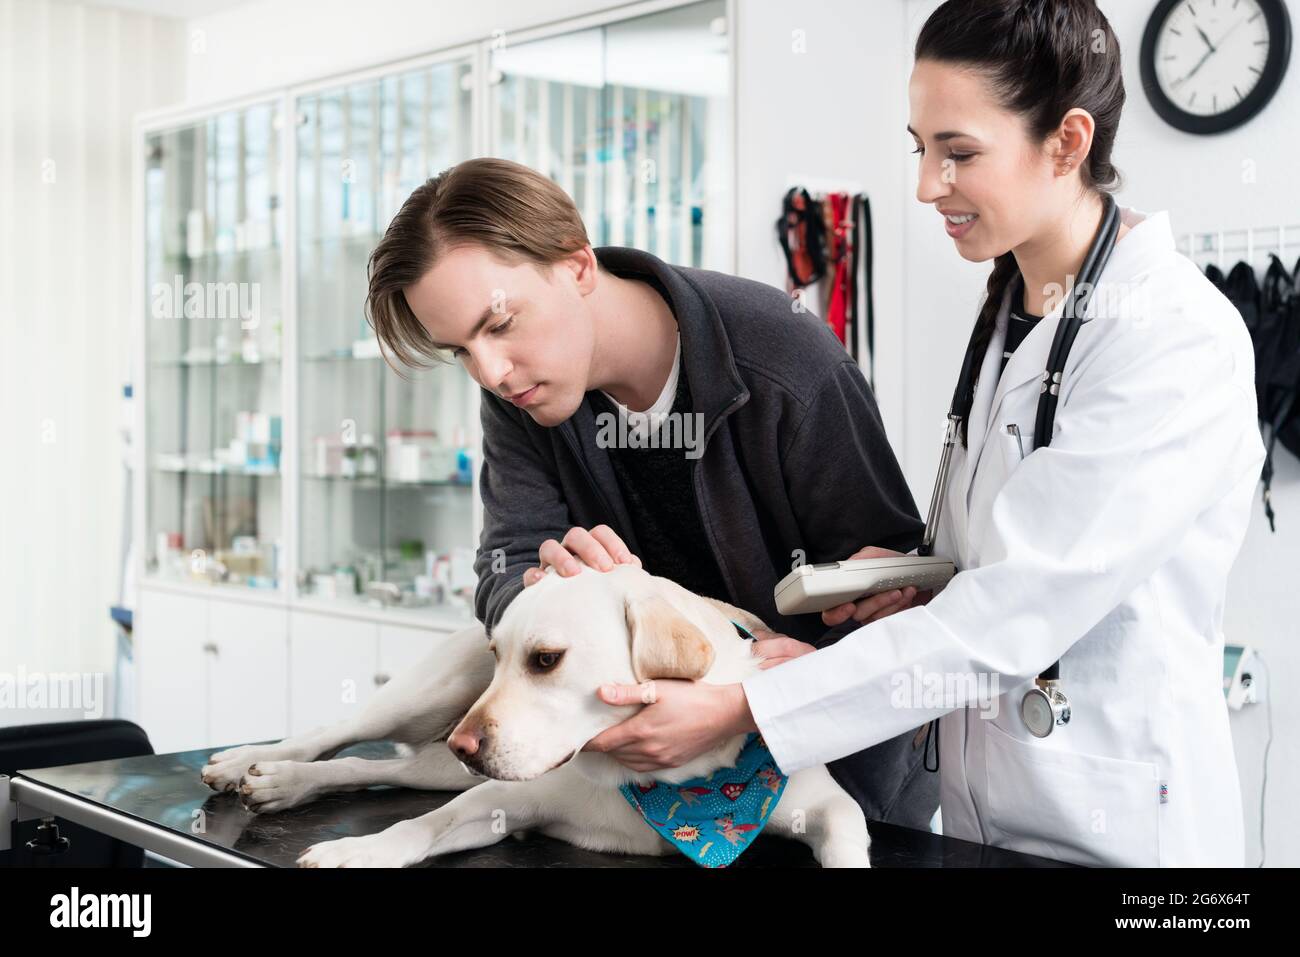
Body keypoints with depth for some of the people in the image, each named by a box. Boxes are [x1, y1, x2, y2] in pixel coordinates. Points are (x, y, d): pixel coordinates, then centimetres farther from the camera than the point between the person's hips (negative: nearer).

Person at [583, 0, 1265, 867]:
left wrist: (742, 710, -25)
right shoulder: (1009, 313, 6)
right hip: (980, 798, 7)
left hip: (1120, 821, -7)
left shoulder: (1177, 336, -19)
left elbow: (1020, 609, -25)